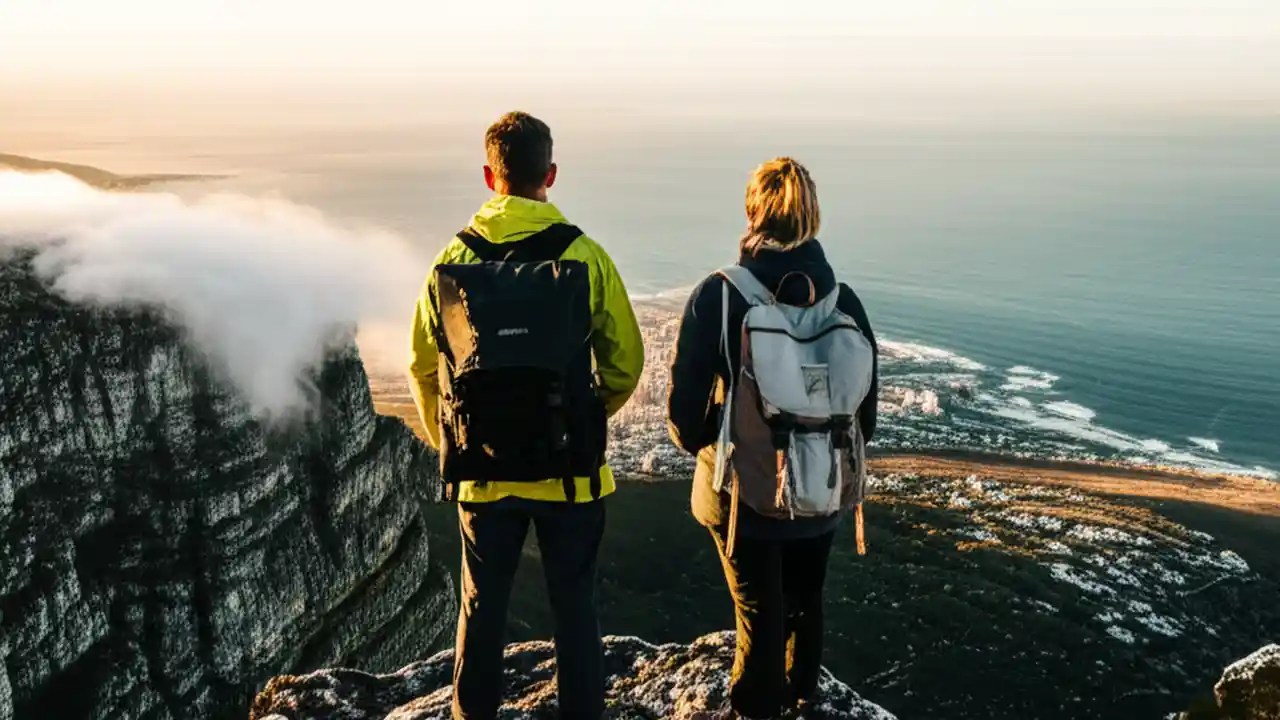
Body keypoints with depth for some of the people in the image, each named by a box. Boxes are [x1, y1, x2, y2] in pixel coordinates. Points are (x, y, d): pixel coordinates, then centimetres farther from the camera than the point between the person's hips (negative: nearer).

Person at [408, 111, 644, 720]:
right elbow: (625, 363, -3)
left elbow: (423, 368, 4)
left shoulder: (451, 261, -3)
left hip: (482, 473, 2)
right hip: (570, 472, -2)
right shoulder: (584, 256, -9)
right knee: (574, 607, 14)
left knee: (481, 608, 18)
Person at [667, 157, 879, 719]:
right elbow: (865, 406, 0)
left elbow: (684, 403, -15)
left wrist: (701, 445, 8)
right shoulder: (843, 300, -8)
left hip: (744, 490, -3)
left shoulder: (718, 296, -18)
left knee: (760, 612, 14)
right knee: (804, 602, 25)